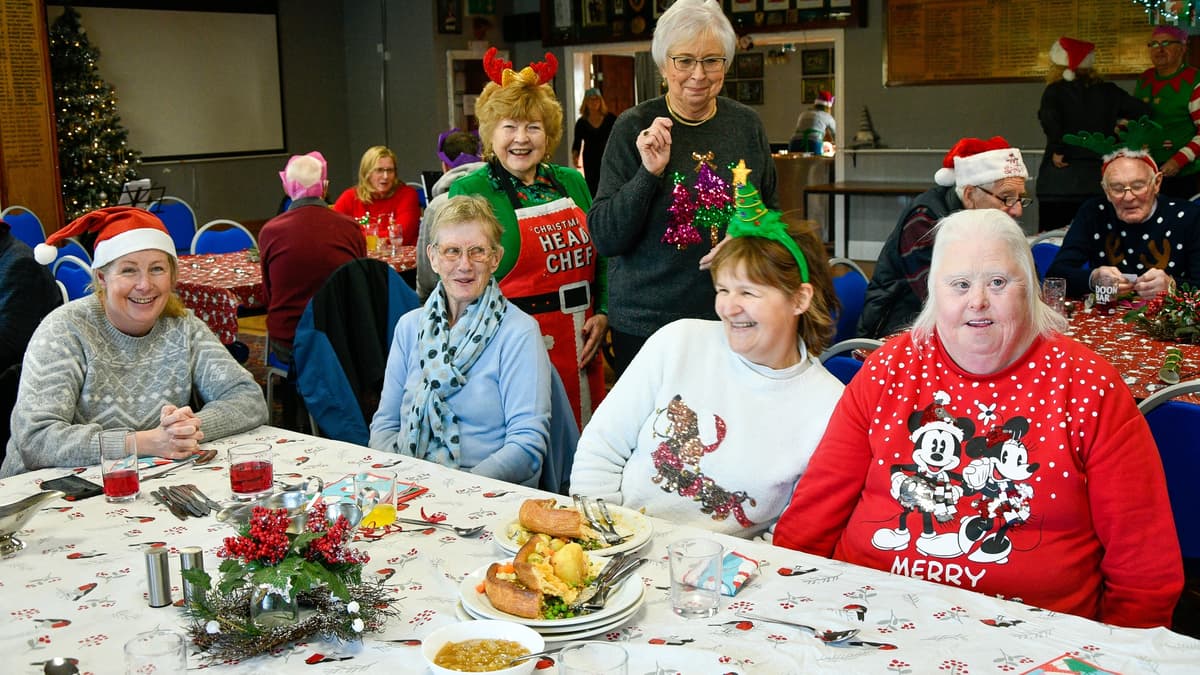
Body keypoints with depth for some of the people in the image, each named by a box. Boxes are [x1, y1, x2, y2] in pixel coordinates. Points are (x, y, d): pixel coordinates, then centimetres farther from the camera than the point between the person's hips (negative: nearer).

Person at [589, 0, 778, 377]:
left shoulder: (747, 124, 2)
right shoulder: (634, 128, -7)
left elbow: (770, 212, 16)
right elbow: (605, 239, -10)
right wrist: (649, 173, -22)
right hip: (646, 322, -3)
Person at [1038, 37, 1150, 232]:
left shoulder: (1055, 91, -2)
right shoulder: (1109, 92, 10)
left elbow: (1049, 118, -21)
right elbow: (1144, 112, 9)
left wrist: (1058, 150, -11)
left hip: (1060, 179, -4)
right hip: (1098, 178, 4)